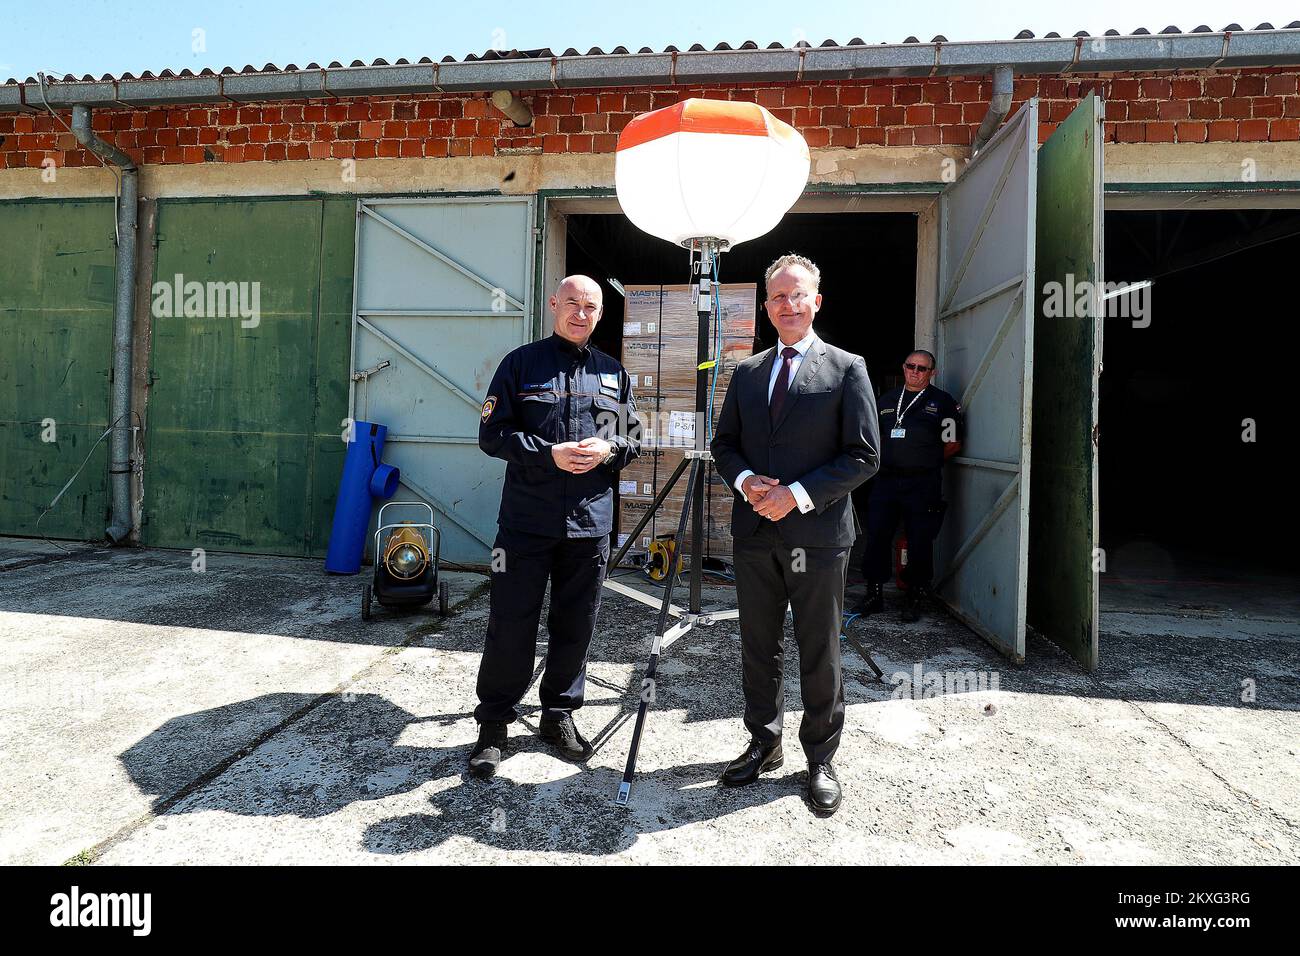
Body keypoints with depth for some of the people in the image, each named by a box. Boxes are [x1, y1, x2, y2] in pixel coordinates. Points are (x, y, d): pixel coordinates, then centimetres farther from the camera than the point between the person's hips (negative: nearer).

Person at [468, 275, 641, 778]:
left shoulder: (613, 372, 13)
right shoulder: (521, 363, 3)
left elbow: (633, 437, 16)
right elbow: (492, 434, -2)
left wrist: (608, 449, -6)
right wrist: (550, 453, -15)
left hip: (590, 523, 3)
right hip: (527, 521, -3)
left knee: (575, 626, 12)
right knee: (511, 625, 2)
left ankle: (559, 713, 30)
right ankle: (493, 723, 19)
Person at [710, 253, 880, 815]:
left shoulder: (846, 369, 0)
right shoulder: (747, 373, 13)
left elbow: (863, 456, -5)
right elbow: (723, 444, 16)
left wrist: (799, 494, -15)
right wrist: (744, 480, -6)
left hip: (817, 533, -4)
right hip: (755, 532, 4)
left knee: (819, 654, 7)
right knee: (759, 649, 14)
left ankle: (820, 759, 24)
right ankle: (763, 745, 31)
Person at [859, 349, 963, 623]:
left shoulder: (943, 402, 4)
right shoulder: (887, 401, 16)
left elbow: (953, 444, 5)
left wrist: (926, 463, 6)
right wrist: (889, 461, 13)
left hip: (922, 484, -4)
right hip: (886, 480, 4)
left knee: (919, 543, 1)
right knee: (876, 537, 3)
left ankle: (914, 599, 13)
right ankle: (874, 595, 14)